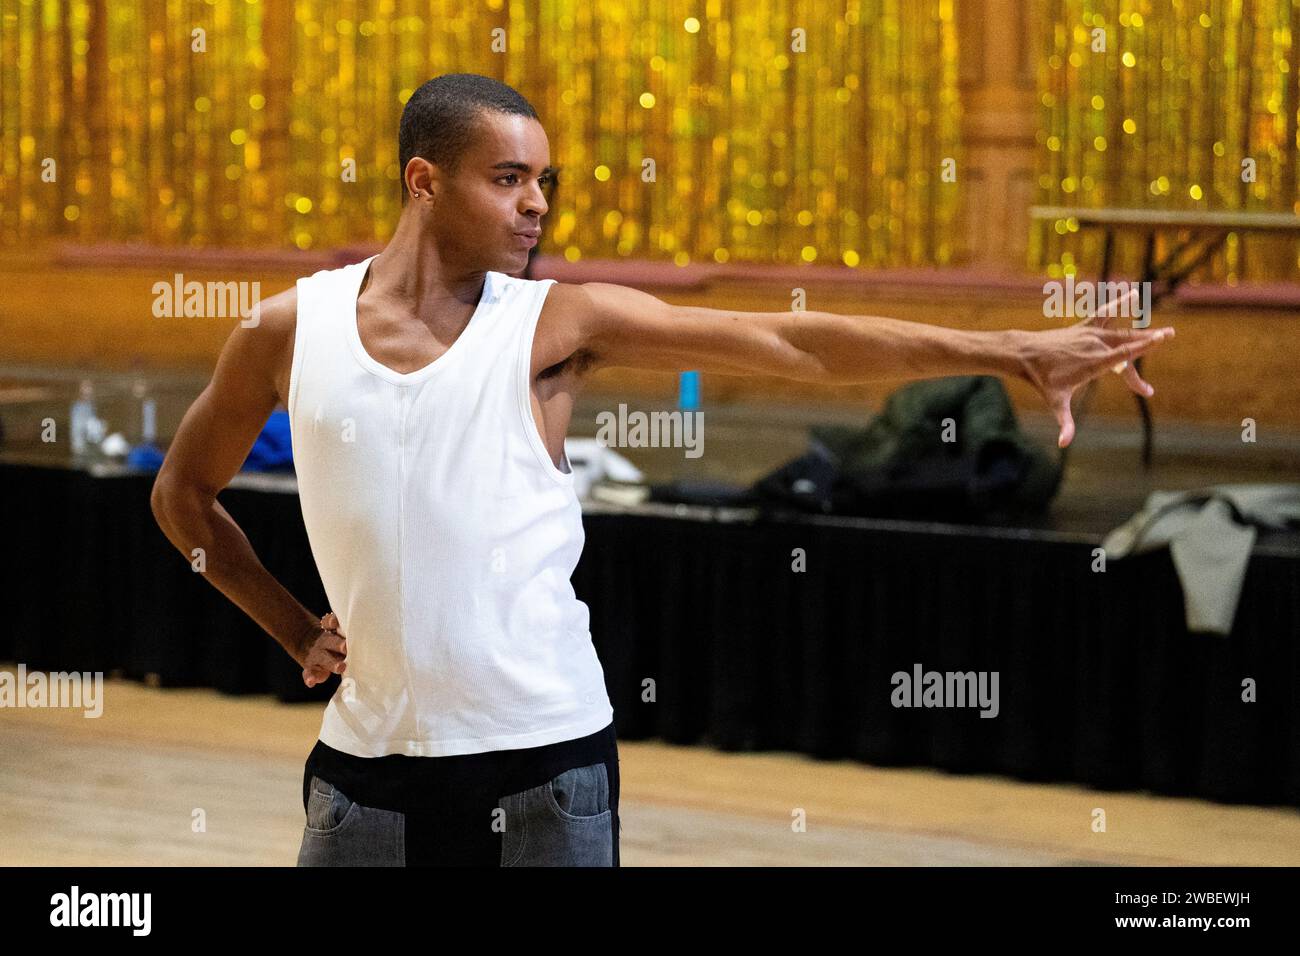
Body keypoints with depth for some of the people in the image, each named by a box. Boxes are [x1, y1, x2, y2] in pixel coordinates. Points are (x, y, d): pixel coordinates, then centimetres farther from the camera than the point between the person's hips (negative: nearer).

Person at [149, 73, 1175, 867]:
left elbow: (793, 342, -10)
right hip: (368, 758, 1)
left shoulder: (558, 322, -3)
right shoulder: (290, 330, 1)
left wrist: (1014, 352, -17)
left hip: (545, 759, -1)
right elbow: (184, 495, 17)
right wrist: (294, 629, 8)